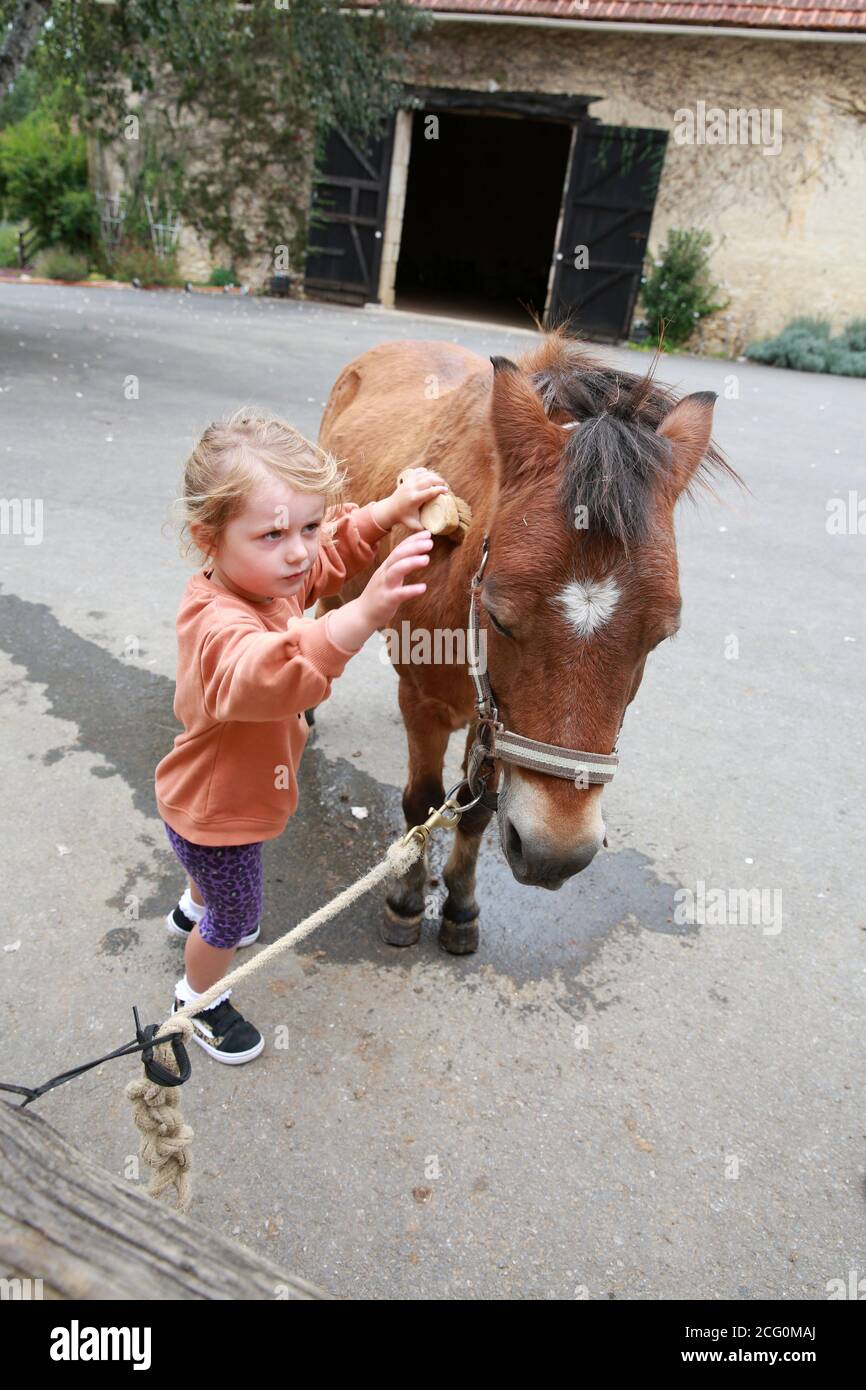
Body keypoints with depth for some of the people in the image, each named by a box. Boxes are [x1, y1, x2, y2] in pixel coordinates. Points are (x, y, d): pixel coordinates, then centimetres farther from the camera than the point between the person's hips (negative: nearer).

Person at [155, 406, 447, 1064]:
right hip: (216, 816, -8)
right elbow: (271, 672, -66)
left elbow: (339, 545, 4)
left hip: (239, 789, 8)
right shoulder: (221, 628, -43)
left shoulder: (267, 577, -15)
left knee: (224, 878, 38)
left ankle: (193, 909, 71)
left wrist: (389, 510, -11)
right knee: (236, 918, 20)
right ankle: (199, 996, 50)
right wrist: (364, 614, -80)